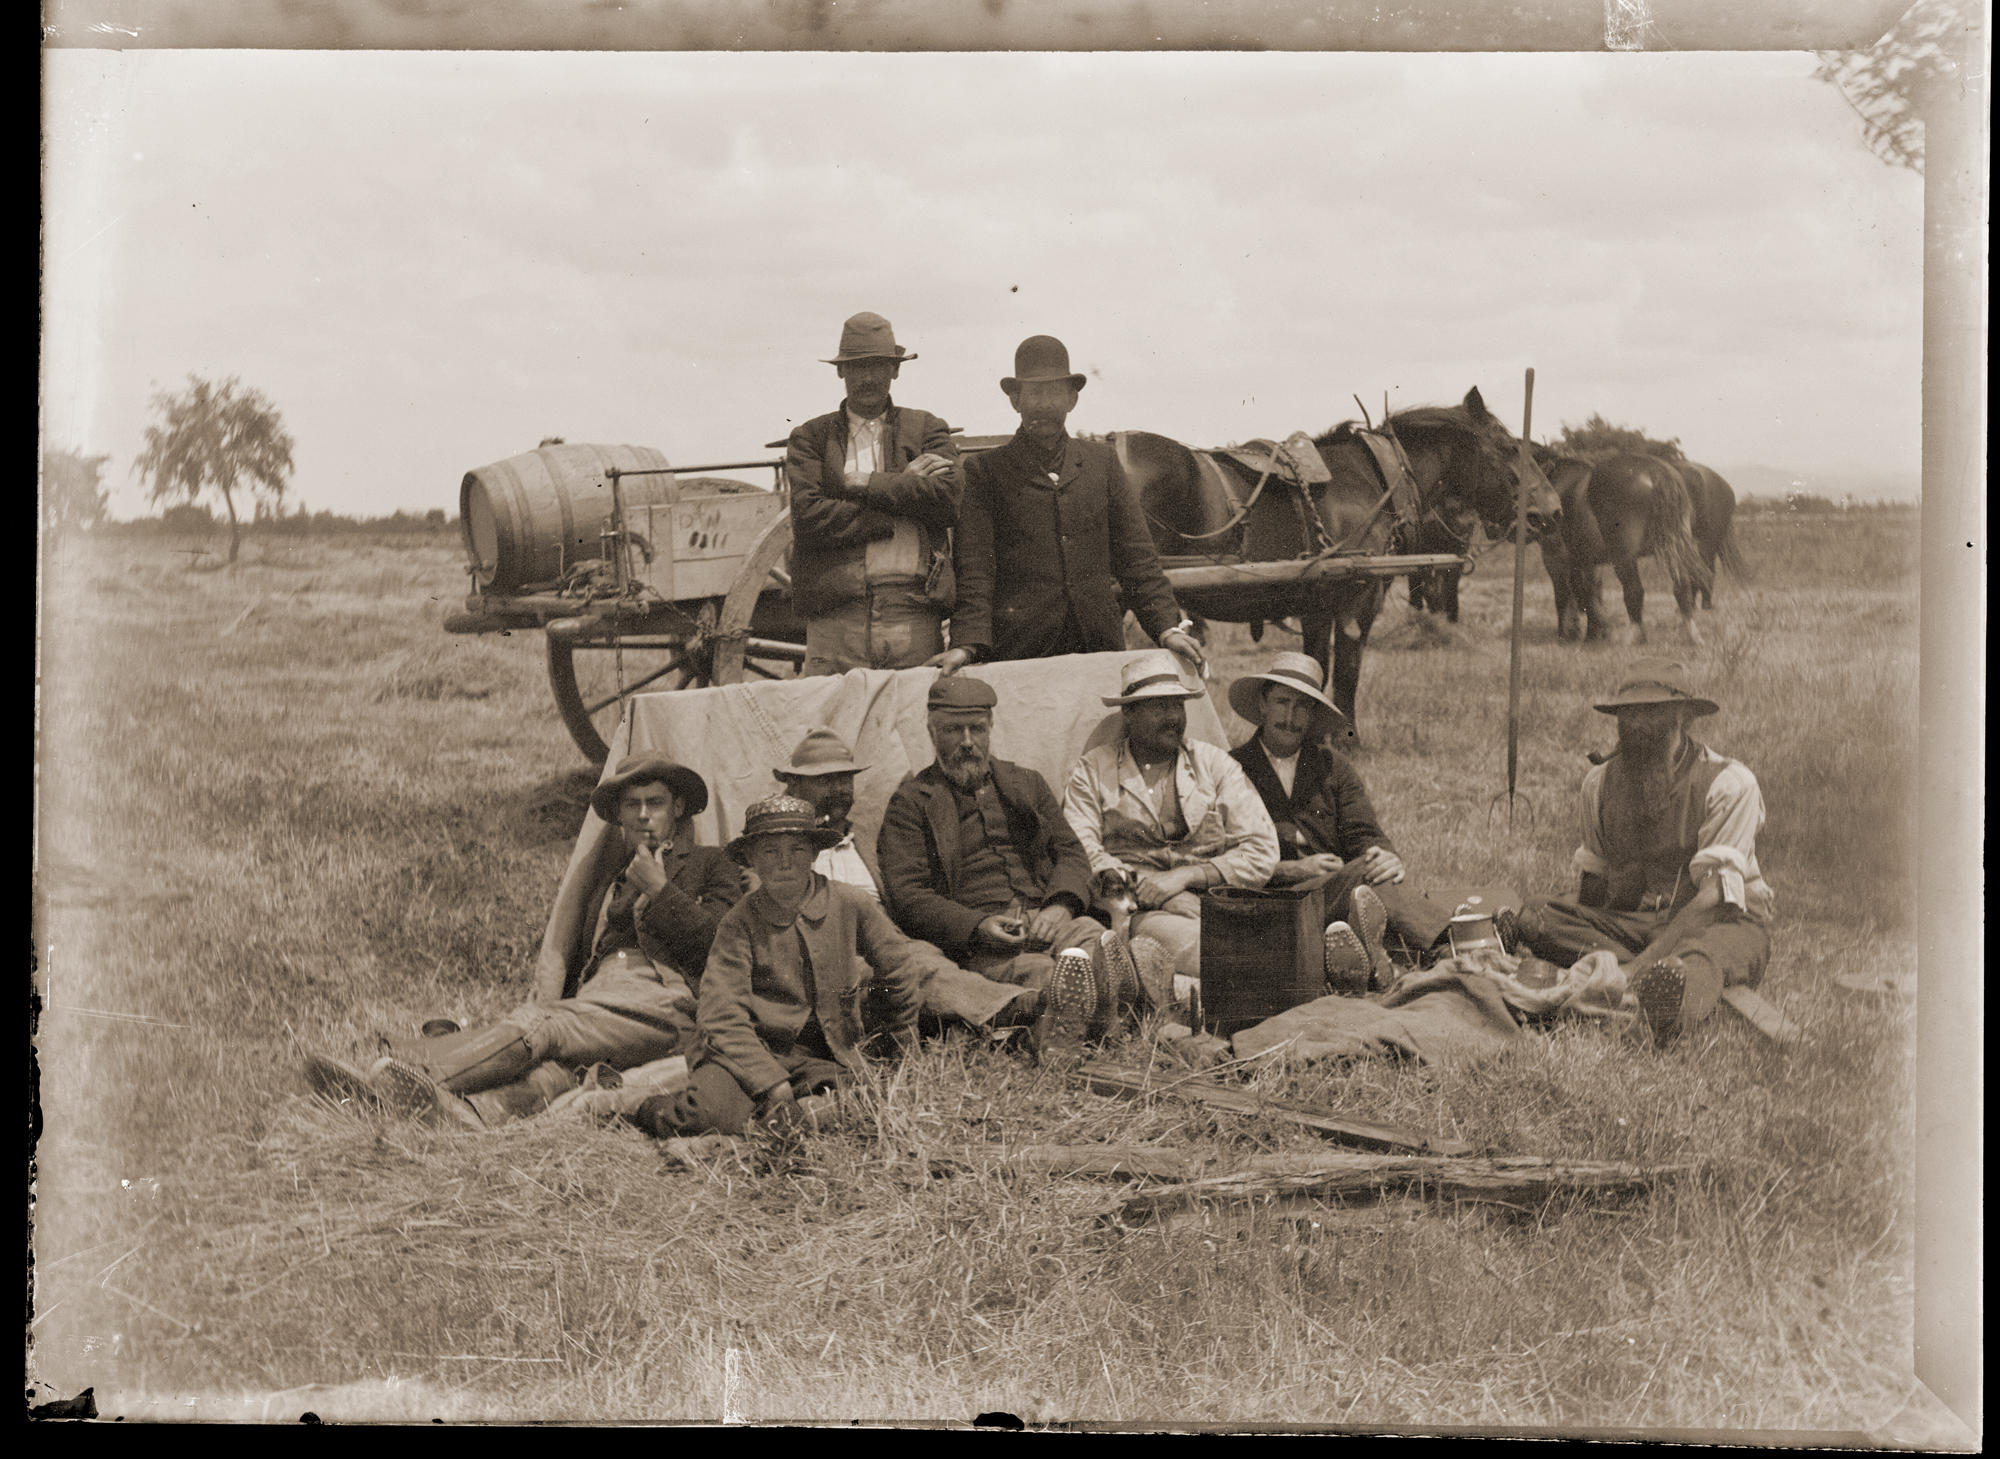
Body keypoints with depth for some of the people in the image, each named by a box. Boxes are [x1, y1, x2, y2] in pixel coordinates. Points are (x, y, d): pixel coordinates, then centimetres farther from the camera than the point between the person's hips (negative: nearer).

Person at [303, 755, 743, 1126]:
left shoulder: (711, 866, 19)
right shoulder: (617, 883, 38)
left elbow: (718, 943, 2)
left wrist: (659, 890, 1)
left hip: (662, 1004, -5)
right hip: (597, 1000, 5)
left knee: (536, 1024, -30)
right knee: (556, 1062, -32)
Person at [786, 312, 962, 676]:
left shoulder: (927, 429, 16)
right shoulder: (810, 438, 14)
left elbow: (947, 495, -2)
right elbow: (808, 516, -3)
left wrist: (862, 482, -2)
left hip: (915, 616, 1)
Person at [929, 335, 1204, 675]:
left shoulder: (1103, 462, 16)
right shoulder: (985, 472, 7)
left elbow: (1136, 555, 12)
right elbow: (974, 568, -2)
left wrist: (1167, 627, -2)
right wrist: (967, 644, -18)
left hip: (1100, 646, 3)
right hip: (1018, 653, -2)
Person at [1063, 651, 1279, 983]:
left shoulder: (1216, 765, 18)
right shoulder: (1094, 770, 15)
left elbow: (1262, 855, 8)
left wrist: (1185, 876, -7)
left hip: (1213, 899, 2)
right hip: (1137, 909, -2)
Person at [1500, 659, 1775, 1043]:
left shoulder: (1729, 782, -9)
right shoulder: (1600, 781, 8)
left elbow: (1715, 892, -18)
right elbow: (1593, 878, 21)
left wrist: (1648, 959, -30)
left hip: (1719, 921, -5)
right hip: (1635, 922, 5)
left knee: (1701, 957, -41)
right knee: (1536, 918, -22)